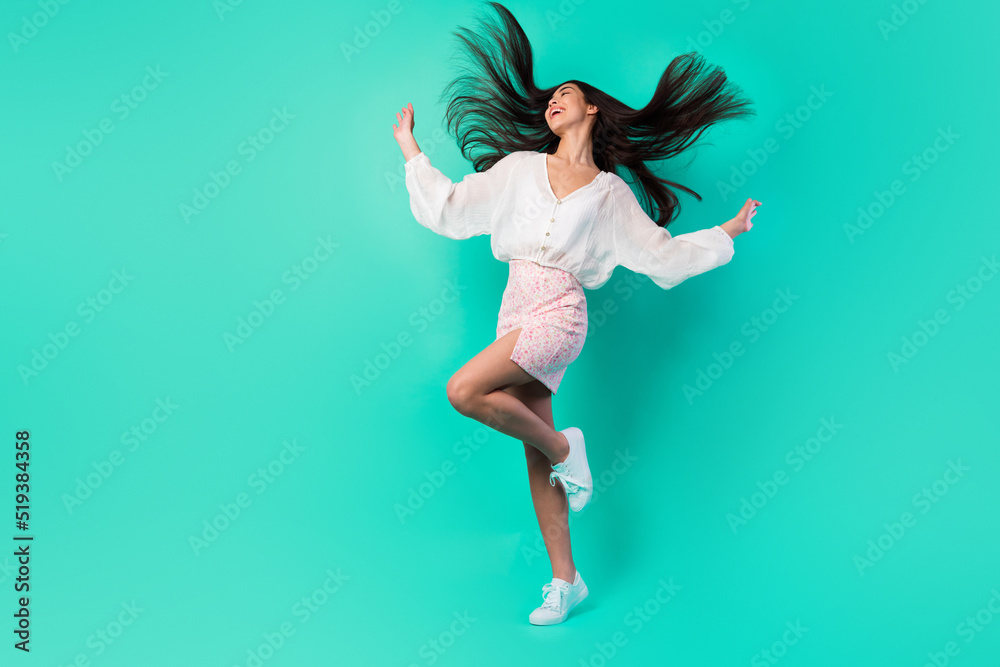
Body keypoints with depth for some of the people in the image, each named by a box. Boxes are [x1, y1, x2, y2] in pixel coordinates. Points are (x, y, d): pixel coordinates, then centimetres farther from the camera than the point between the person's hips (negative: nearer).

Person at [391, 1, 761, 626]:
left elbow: (663, 254, 15)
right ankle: (565, 580, 17)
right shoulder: (519, 167, 15)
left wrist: (726, 233, 14)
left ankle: (564, 447, -2)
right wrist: (410, 149, 17)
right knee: (536, 454, 5)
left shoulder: (611, 192, 10)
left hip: (559, 312, -3)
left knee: (464, 391, -26)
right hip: (517, 310, 4)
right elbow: (451, 210, 14)